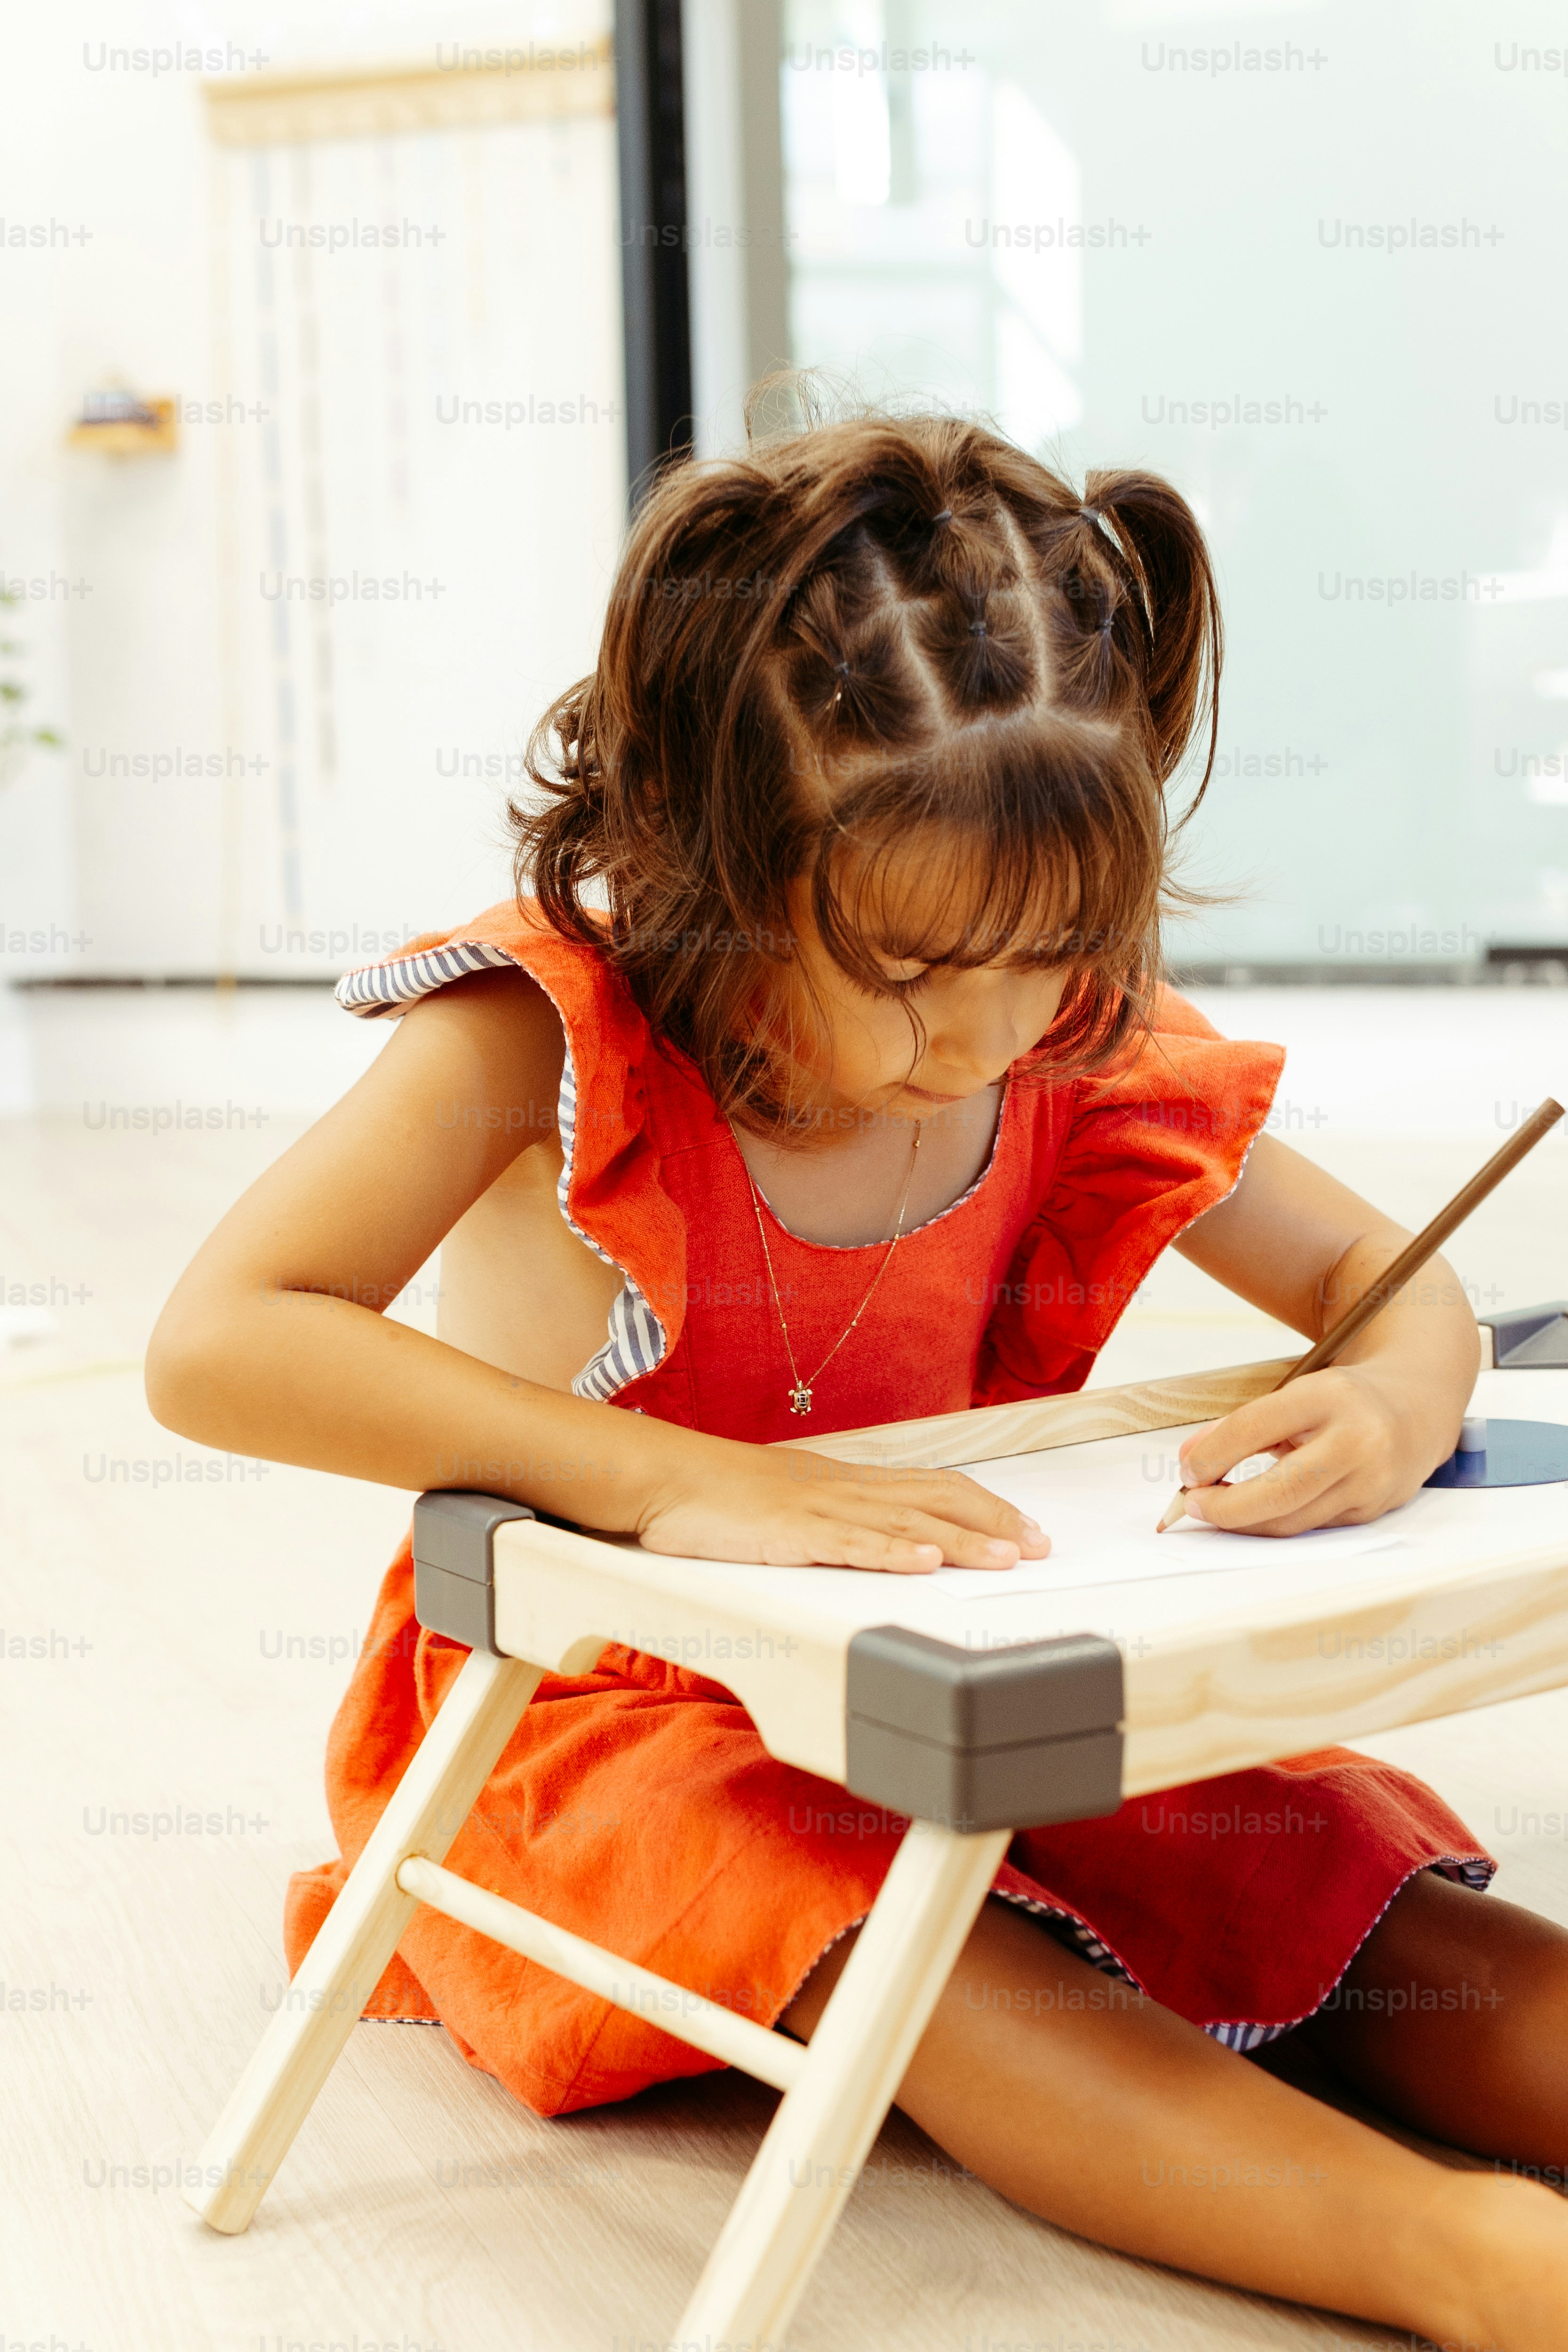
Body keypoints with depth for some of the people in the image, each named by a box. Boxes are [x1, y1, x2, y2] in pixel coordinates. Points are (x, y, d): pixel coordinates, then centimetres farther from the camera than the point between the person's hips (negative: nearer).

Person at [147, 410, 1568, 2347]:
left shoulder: (1088, 1053, -8)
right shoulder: (547, 1029, -21)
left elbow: (1386, 1277, 3)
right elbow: (214, 1344, -31)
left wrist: (1400, 1401, -24)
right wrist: (673, 1480, -40)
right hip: (612, 1715, -4)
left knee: (1375, 1911, -16)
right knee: (907, 1963, -35)